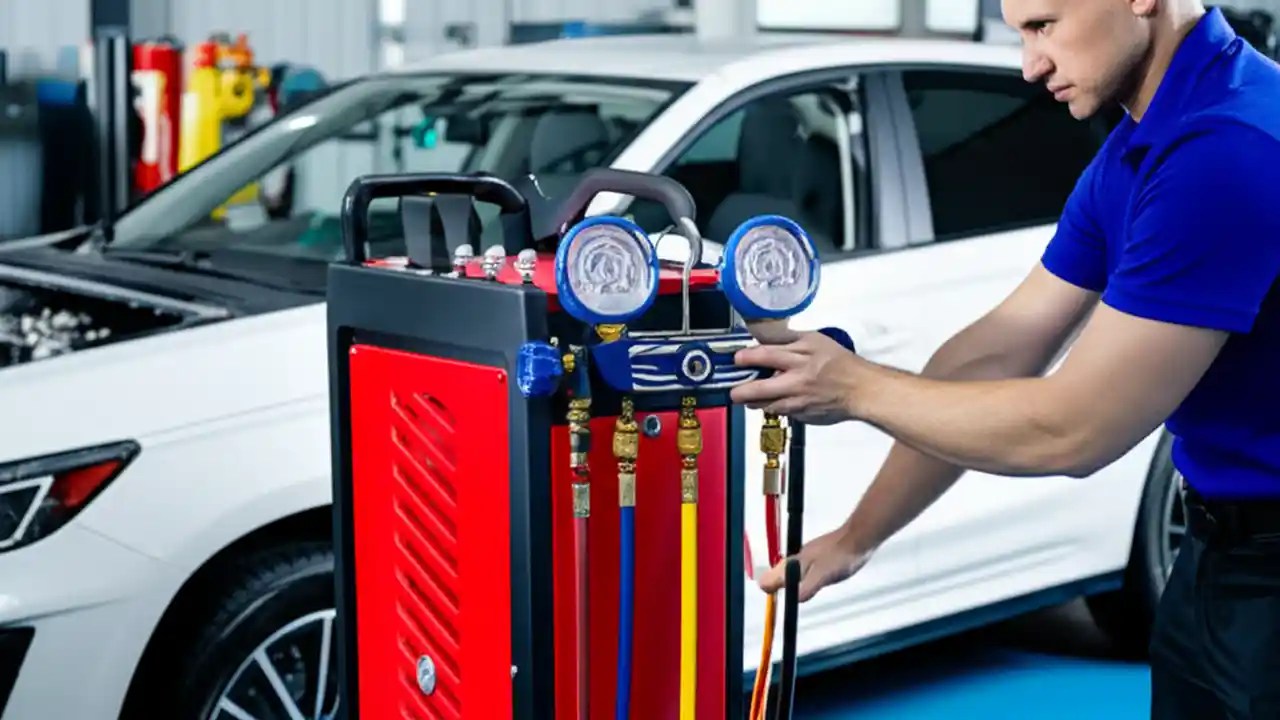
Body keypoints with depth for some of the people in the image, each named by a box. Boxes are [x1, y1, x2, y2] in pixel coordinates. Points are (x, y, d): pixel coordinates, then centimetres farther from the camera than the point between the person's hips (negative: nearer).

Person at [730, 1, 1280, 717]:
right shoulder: (1137, 152, 6)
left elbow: (1070, 431, -22)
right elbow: (992, 356, 7)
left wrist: (857, 387, -11)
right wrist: (857, 536, 5)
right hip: (1222, 552, 8)